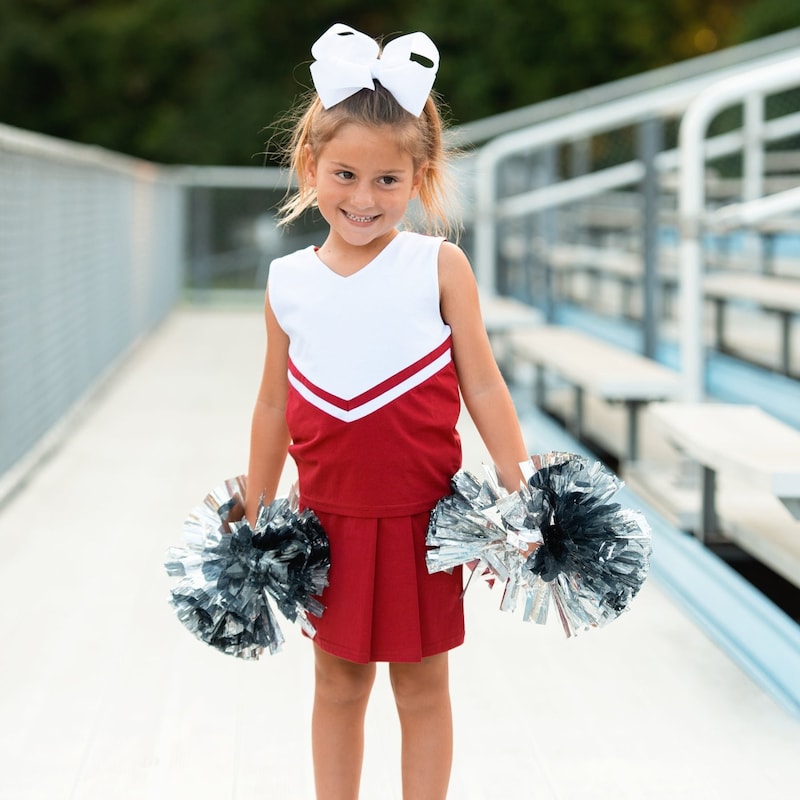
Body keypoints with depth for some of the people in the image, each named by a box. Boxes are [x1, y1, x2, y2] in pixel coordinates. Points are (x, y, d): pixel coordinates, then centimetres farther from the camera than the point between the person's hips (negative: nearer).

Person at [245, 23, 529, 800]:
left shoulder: (439, 266, -7)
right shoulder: (288, 282, 0)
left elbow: (483, 387, -4)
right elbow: (274, 405, 9)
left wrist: (522, 497, -7)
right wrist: (254, 516, 13)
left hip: (420, 517, -2)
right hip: (330, 519, 2)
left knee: (422, 686, 10)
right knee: (338, 684, 14)